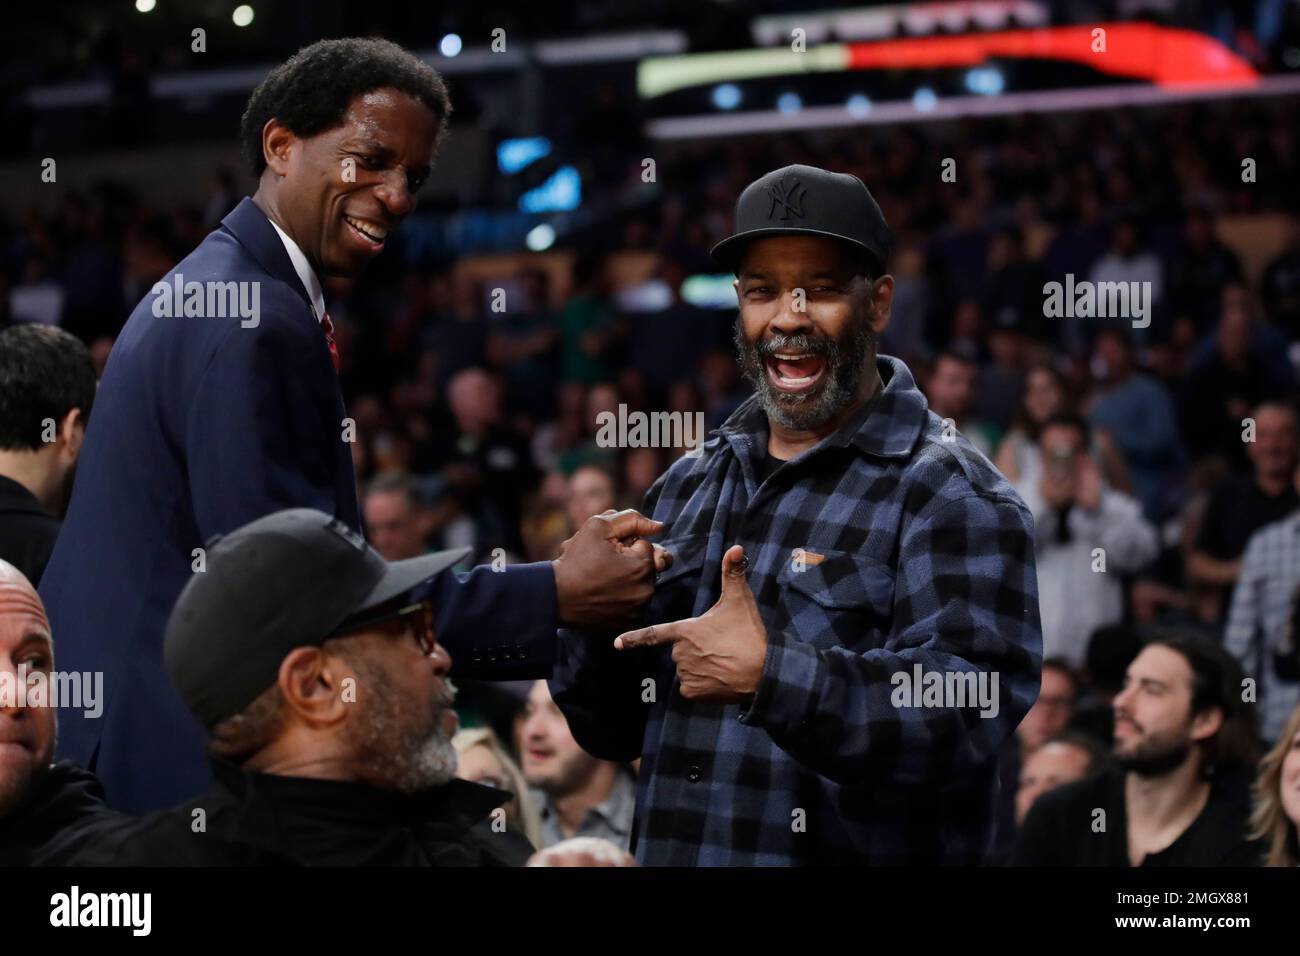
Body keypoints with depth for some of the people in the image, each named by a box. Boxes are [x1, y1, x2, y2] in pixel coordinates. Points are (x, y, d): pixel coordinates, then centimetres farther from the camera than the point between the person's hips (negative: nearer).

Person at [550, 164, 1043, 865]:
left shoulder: (951, 497, -11)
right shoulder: (687, 488, 9)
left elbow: (971, 716, -24)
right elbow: (615, 731, 11)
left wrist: (769, 674, -31)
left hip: (855, 856, -6)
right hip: (668, 852, 6)